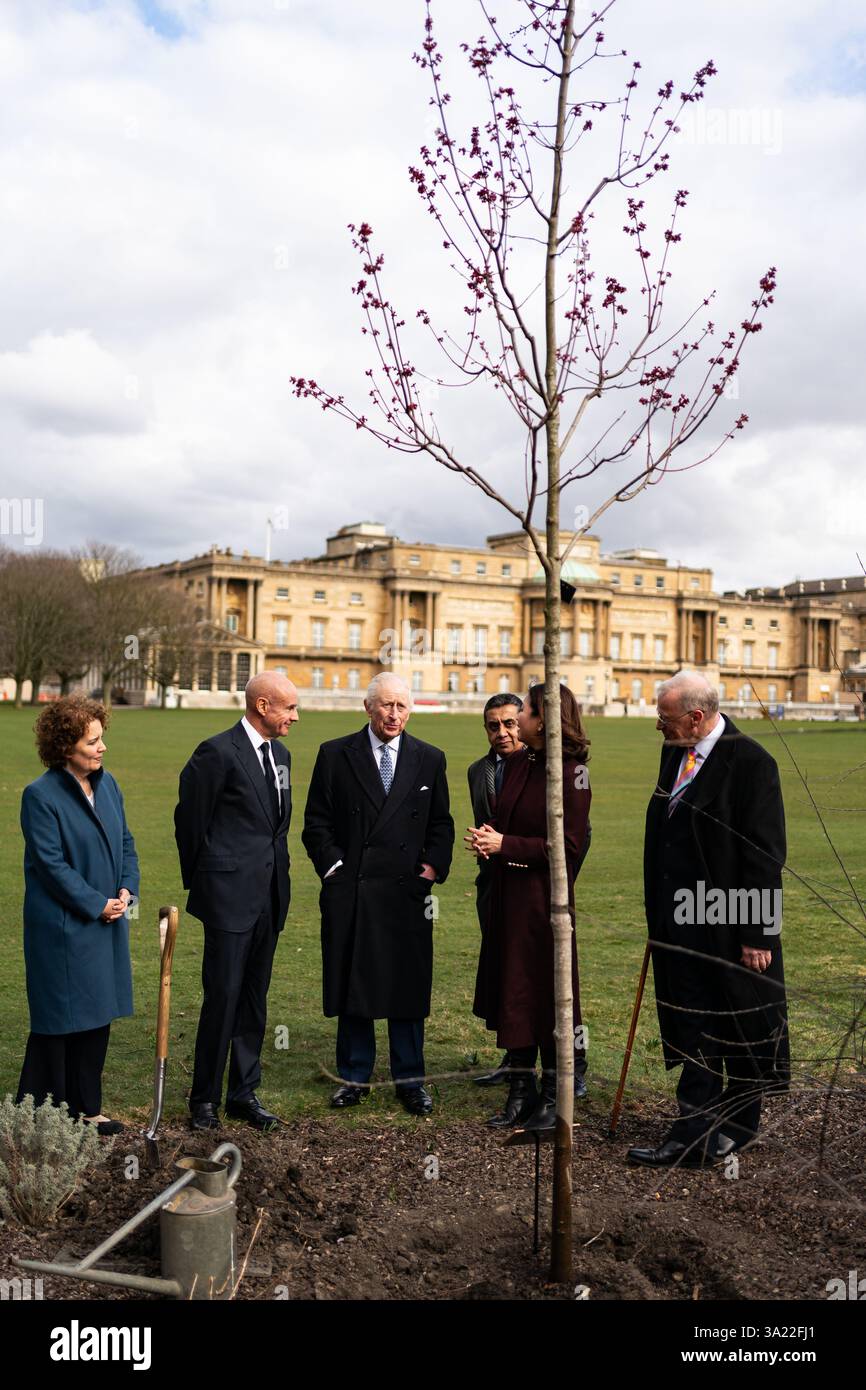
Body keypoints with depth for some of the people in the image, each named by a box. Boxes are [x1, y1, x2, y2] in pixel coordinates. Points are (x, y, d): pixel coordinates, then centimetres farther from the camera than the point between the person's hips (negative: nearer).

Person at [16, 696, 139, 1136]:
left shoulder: (107, 784, 6)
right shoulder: (41, 795, -15)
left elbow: (125, 841, 13)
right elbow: (52, 865, -17)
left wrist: (126, 889, -1)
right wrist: (97, 905, -15)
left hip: (107, 924, 7)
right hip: (62, 929, -7)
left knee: (97, 1017, 15)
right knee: (58, 1022, 4)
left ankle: (86, 1108, 28)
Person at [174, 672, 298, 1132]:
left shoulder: (280, 754, 13)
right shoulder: (218, 752, -13)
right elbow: (189, 819, -6)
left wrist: (277, 878, 16)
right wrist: (198, 882, 3)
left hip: (269, 895, 7)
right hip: (230, 895, -7)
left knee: (254, 998, 13)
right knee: (222, 996, -2)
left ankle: (244, 1093, 24)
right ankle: (205, 1098, 13)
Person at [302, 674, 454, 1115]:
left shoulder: (429, 760, 8)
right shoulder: (335, 755, 3)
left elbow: (440, 823, 12)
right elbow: (317, 821, 5)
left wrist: (434, 867, -1)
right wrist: (332, 865, -5)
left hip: (408, 891, 1)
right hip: (349, 891, 0)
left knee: (408, 986, 5)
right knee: (350, 983, 7)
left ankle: (410, 1079, 18)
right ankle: (354, 1076, 21)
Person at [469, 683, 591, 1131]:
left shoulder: (570, 773, -15)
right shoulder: (517, 764, 8)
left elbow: (568, 847, -17)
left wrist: (505, 845, -18)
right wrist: (485, 834, -2)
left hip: (543, 899, -7)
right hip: (507, 895, 7)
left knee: (546, 997, 5)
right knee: (512, 997, 13)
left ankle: (552, 1098, 21)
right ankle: (520, 1092, 26)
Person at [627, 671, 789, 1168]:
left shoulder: (749, 762, -15)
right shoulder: (675, 755, 8)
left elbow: (765, 856, -16)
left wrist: (757, 933, -17)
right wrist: (659, 917, 17)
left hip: (730, 926, -7)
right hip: (680, 922, 7)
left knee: (739, 1027, 10)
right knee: (691, 1026, 11)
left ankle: (740, 1122, 28)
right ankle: (694, 1130, 20)